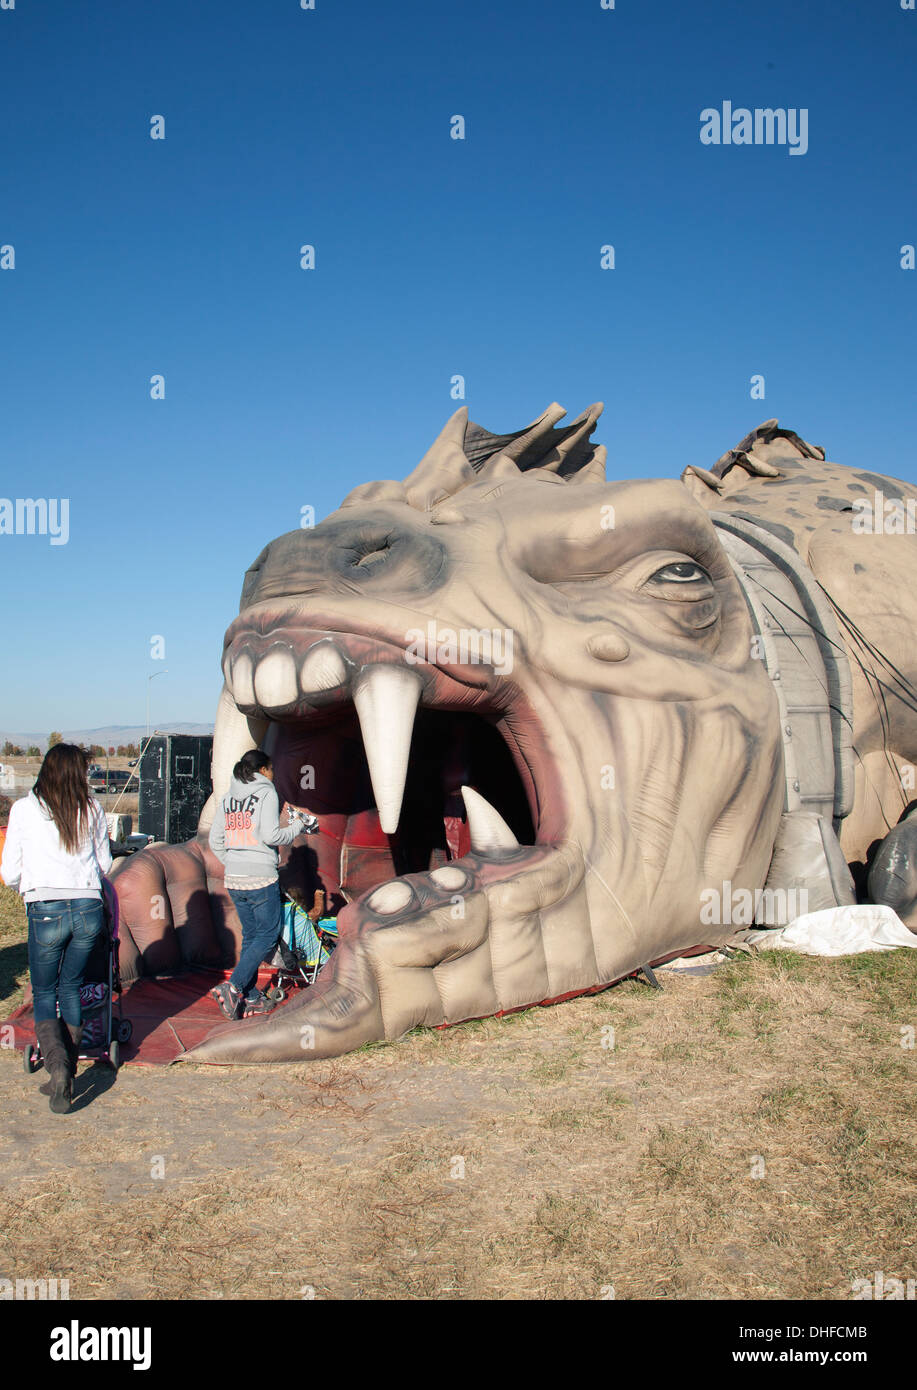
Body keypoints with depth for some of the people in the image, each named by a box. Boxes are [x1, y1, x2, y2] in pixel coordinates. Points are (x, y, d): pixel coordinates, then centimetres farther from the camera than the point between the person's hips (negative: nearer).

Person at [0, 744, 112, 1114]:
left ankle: (56, 1064, -10)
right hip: (89, 907, 2)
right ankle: (67, 1075, 21)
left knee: (43, 994, 12)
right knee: (71, 988, 19)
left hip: (46, 911, -2)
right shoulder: (92, 809, 4)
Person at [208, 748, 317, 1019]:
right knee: (269, 933, 3)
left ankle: (250, 997, 15)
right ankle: (233, 987, -9)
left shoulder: (228, 798, 13)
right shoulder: (266, 794, -5)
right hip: (261, 878, -7)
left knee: (250, 935, 15)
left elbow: (215, 841, 11)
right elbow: (271, 835, -15)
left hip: (233, 879, 7)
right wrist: (297, 826, 0)